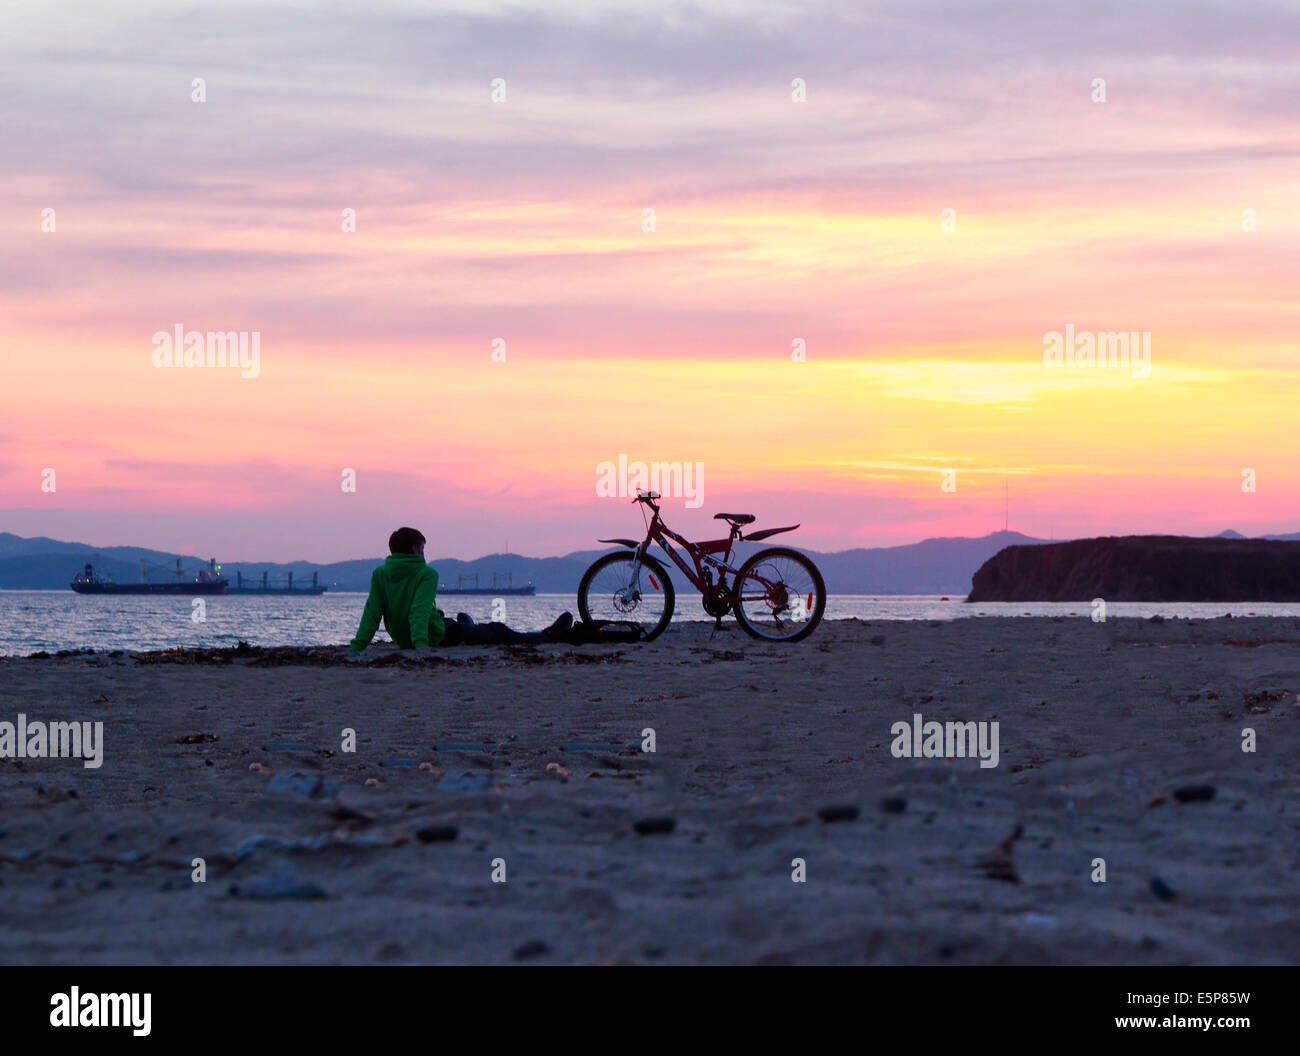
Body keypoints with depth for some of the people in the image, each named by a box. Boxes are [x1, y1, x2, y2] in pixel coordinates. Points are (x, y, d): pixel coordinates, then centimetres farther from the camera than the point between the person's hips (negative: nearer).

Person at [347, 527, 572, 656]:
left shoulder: (379, 575, -7)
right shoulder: (427, 574, -22)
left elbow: (371, 613, -14)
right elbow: (420, 609, -35)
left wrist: (357, 647, -17)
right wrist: (421, 643, -45)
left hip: (402, 641, 6)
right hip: (436, 636, -6)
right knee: (496, 631, 11)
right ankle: (546, 637, 25)